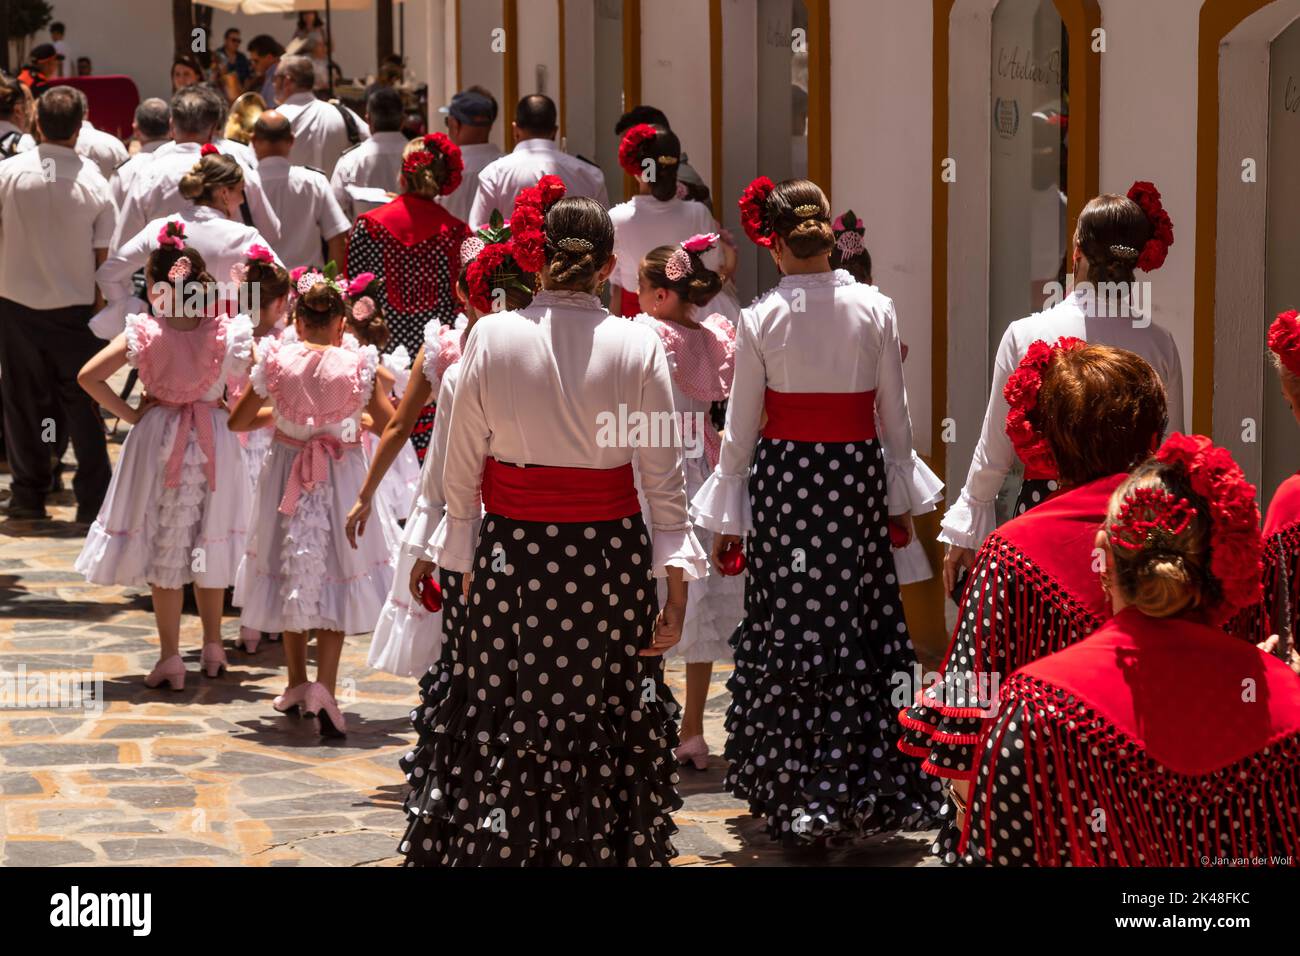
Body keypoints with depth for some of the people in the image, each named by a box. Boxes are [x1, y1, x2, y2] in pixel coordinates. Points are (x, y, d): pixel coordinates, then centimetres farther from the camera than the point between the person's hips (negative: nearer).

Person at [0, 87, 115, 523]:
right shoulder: (94, 184, -10)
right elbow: (103, 256, -5)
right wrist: (103, 306, 9)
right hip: (74, 305, 0)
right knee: (82, 404, 8)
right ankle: (93, 499, 8)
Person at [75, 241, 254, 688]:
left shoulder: (143, 333, -12)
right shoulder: (228, 333, -10)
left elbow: (88, 376, -14)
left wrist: (129, 414, -5)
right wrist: (233, 414, 5)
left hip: (159, 437, -2)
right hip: (214, 443, 2)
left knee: (163, 549, 7)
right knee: (208, 545, 18)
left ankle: (170, 658, 7)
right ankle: (213, 648, 27)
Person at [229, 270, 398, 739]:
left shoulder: (276, 361, -8)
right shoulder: (356, 365, -12)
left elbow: (237, 421, 1)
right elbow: (390, 425, -8)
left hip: (287, 478, 2)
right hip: (341, 477, -2)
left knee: (291, 576, 19)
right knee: (336, 578, 5)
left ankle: (297, 683, 29)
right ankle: (323, 687, -13)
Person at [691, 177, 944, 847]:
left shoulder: (761, 318, -6)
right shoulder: (875, 309, -1)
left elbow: (741, 427, -2)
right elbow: (894, 415, 4)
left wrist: (724, 521, 6)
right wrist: (902, 500, 15)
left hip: (783, 475, -1)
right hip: (857, 475, 1)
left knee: (786, 631, 6)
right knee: (856, 634, 8)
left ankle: (790, 800, 9)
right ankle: (850, 794, 8)